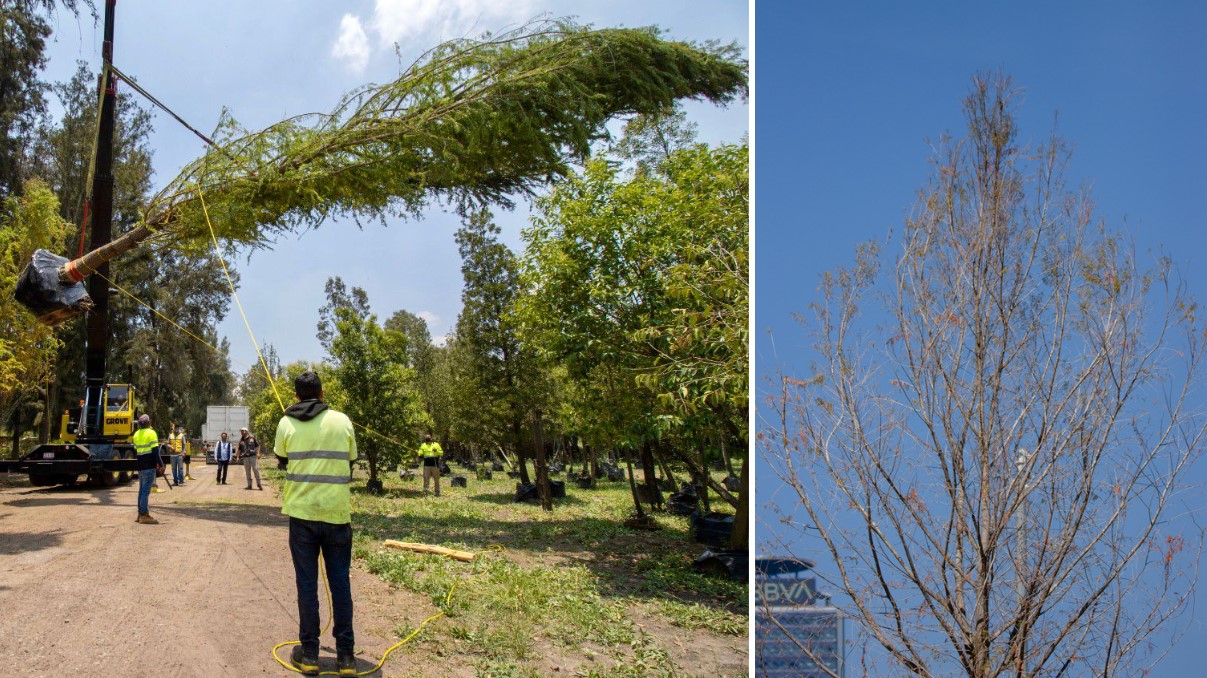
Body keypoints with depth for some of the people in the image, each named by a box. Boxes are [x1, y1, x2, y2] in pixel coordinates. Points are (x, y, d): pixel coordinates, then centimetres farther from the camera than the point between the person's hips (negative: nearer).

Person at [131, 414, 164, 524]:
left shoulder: (136, 434, 14)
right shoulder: (151, 433, -10)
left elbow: (136, 450, 19)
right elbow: (155, 451, -15)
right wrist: (160, 464, -10)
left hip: (140, 466, 8)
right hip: (149, 466, -8)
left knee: (142, 490, 15)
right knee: (146, 490, -8)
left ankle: (141, 513, 19)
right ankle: (144, 515, -8)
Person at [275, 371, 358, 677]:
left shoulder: (286, 424, -1)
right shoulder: (342, 421, -1)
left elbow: (281, 460, 15)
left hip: (302, 513, 0)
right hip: (338, 513, 0)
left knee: (307, 584, 8)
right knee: (340, 584, 8)